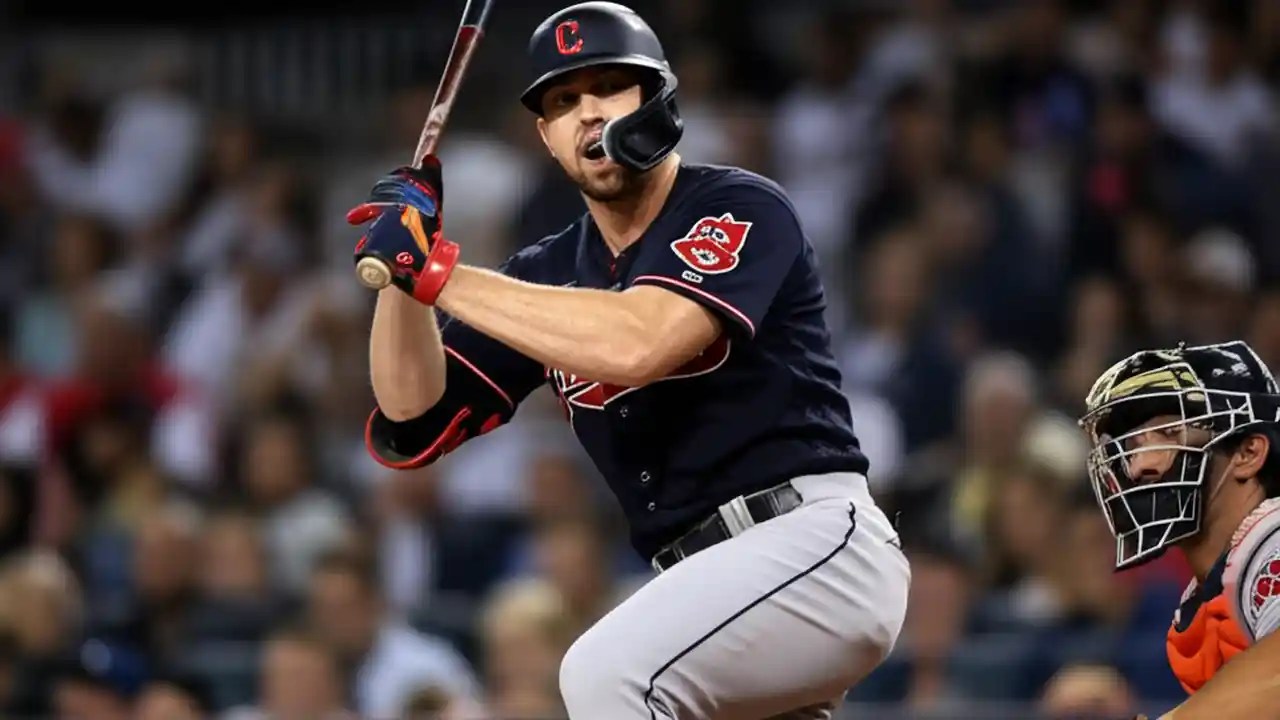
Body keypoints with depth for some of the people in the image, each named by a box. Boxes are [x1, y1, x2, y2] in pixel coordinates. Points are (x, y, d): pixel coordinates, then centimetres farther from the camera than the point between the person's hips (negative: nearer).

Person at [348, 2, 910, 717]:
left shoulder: (740, 209, -6)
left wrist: (438, 270, -22)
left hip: (819, 548, -8)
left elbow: (639, 344, -25)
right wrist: (401, 266, -8)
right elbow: (414, 424, 8)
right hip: (706, 584, 8)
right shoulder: (548, 276, 14)